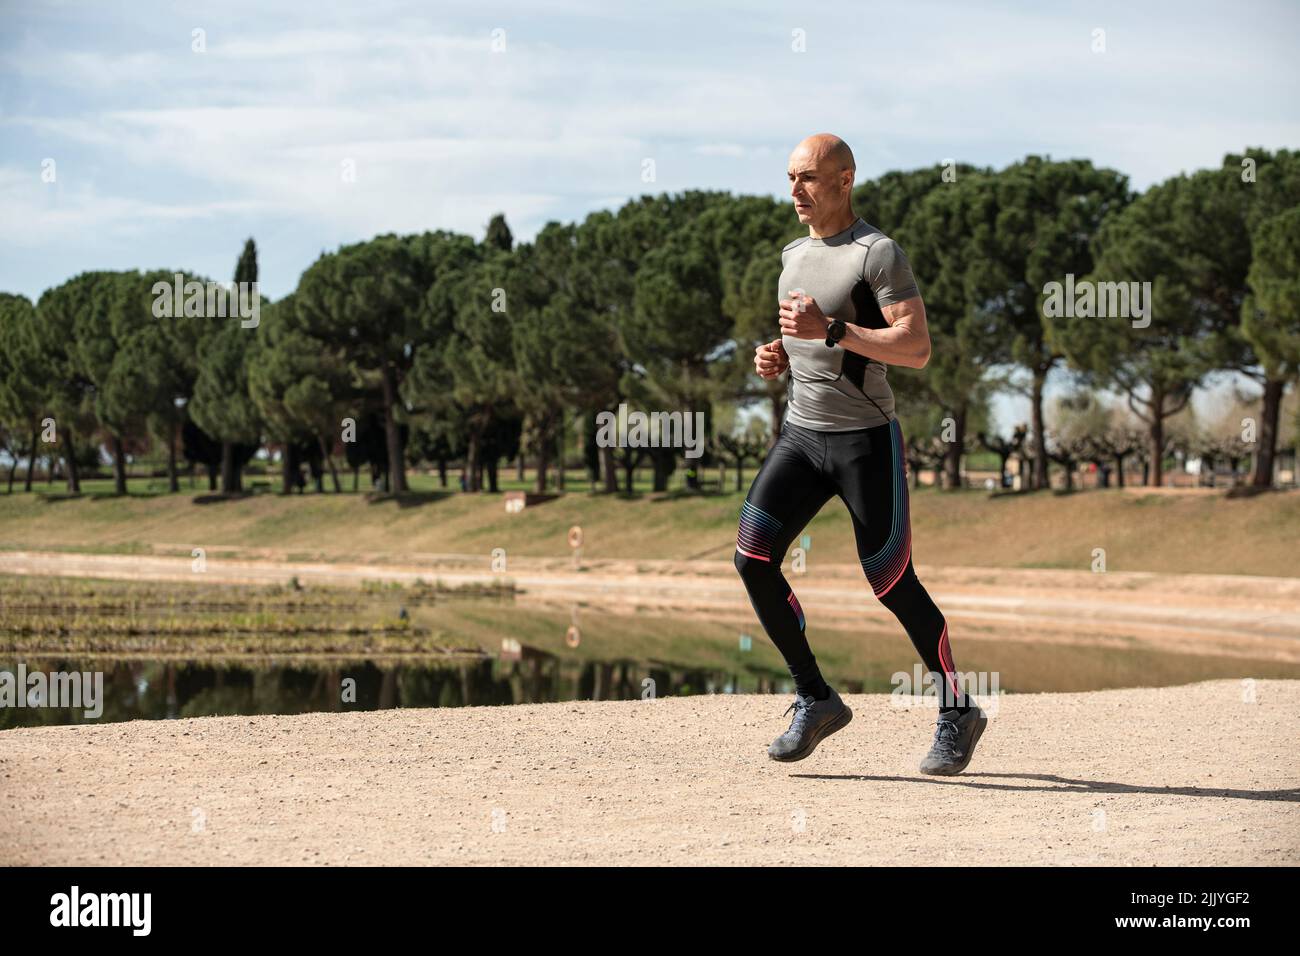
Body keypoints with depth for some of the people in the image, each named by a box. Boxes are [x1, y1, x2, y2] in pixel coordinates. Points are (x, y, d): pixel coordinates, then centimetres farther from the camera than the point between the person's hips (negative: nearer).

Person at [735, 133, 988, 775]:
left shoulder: (877, 253, -11)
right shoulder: (794, 255, 14)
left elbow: (916, 349, -19)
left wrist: (830, 330, -26)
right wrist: (777, 356, 7)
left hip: (866, 439, -7)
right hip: (801, 433, 7)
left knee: (892, 583, -2)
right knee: (753, 557, -8)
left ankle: (957, 714, 16)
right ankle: (815, 700, 4)